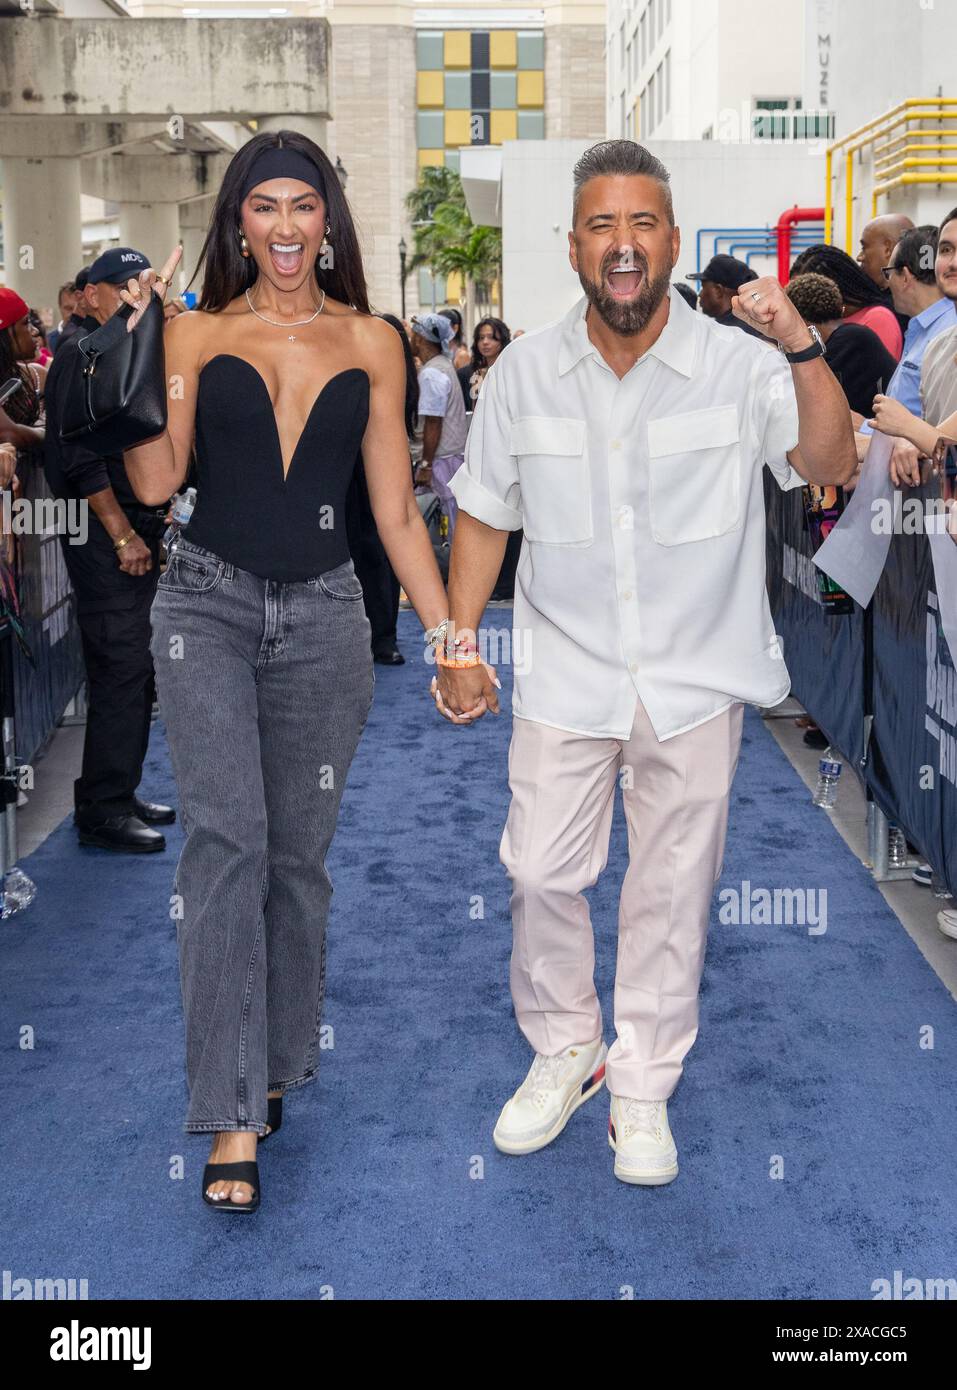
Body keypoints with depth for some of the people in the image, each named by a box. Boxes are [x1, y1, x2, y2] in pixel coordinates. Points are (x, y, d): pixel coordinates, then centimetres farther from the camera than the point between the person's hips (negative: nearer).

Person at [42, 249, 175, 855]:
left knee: (134, 669, 12)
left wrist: (159, 521, 17)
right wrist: (123, 535, -20)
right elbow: (80, 457, -18)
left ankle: (121, 793, 21)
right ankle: (101, 810, -4)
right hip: (103, 534, -9)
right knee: (122, 666, -11)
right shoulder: (83, 354, -9)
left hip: (138, 530, 9)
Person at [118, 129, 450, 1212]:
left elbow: (396, 513, 7)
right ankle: (232, 1116, -11)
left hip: (322, 615, 2)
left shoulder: (370, 343, 7)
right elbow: (155, 482, -5)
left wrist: (450, 637, 3)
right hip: (208, 604, -2)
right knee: (227, 837, -15)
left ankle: (275, 1066, 27)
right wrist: (136, 354, -10)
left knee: (298, 856, 8)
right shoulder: (196, 334, 5)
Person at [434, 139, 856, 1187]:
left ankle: (643, 1088, 26)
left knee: (671, 886, 9)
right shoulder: (524, 372, -2)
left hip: (696, 679, -1)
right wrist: (460, 646, 3)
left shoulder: (739, 366, -10)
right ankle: (563, 1050, 31)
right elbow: (484, 514, 6)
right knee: (540, 872, 6)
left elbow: (830, 466, -21)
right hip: (566, 674, 2)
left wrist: (802, 346, -33)